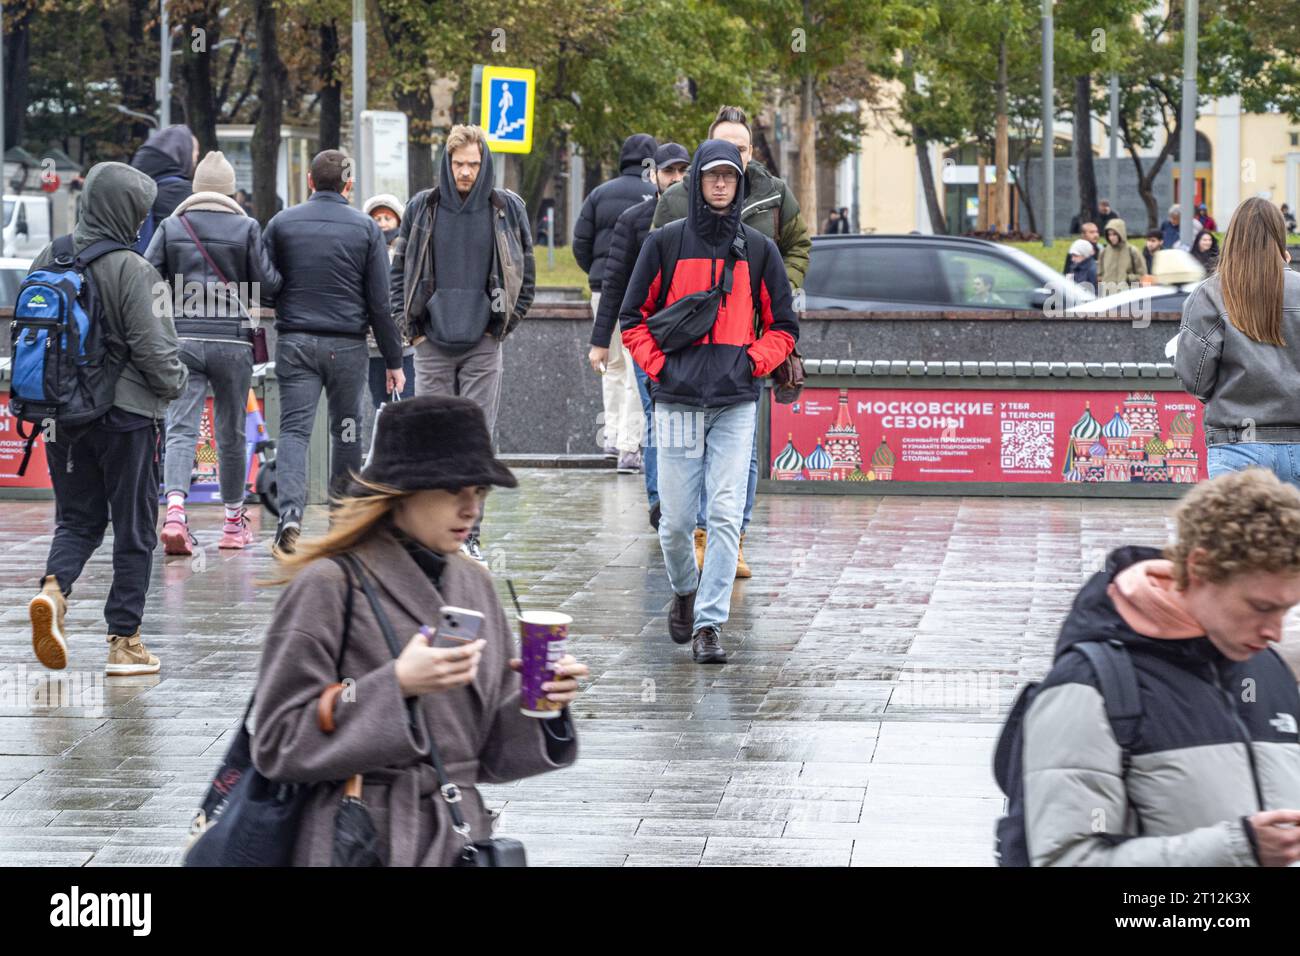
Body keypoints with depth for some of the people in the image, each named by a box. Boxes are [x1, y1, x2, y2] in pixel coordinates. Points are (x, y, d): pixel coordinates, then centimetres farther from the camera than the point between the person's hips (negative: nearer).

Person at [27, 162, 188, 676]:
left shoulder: (47, 260, 2)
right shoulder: (131, 269, -16)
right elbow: (154, 348, -16)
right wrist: (173, 385, 4)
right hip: (126, 413, -5)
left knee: (77, 518, 17)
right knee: (134, 528, 7)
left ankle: (53, 589, -12)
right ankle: (124, 640, 10)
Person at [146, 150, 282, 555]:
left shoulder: (170, 227, 4)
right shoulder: (246, 228, 0)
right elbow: (268, 284, -2)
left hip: (182, 338, 1)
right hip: (232, 339, 0)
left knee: (181, 429, -6)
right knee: (231, 433, 11)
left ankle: (174, 509, -28)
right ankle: (234, 522, 21)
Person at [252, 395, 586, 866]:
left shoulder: (473, 585, 11)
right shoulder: (329, 586, -9)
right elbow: (277, 745, -12)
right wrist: (395, 686, -19)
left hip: (464, 839, 6)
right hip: (367, 844, -6)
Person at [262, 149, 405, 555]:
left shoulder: (281, 223, 3)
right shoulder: (366, 228, 1)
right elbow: (380, 302, 0)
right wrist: (393, 361, 5)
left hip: (294, 343, 0)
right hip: (348, 346, 0)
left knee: (294, 429, -3)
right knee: (346, 432, 12)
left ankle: (290, 512, -25)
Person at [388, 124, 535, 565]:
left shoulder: (507, 208, 4)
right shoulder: (422, 208, 5)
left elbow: (524, 274, 10)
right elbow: (399, 270, 11)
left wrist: (502, 326, 3)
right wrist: (411, 325, 3)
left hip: (483, 346, -1)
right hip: (431, 345, 1)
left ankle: (468, 533, 3)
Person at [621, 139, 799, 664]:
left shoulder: (758, 248, 8)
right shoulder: (666, 243, 4)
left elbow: (782, 326, 13)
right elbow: (633, 316, 9)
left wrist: (752, 363, -2)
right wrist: (659, 365, -3)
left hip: (736, 402, 0)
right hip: (678, 402, 0)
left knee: (726, 515, -10)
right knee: (676, 519, 2)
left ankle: (709, 623, -7)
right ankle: (684, 590, 32)